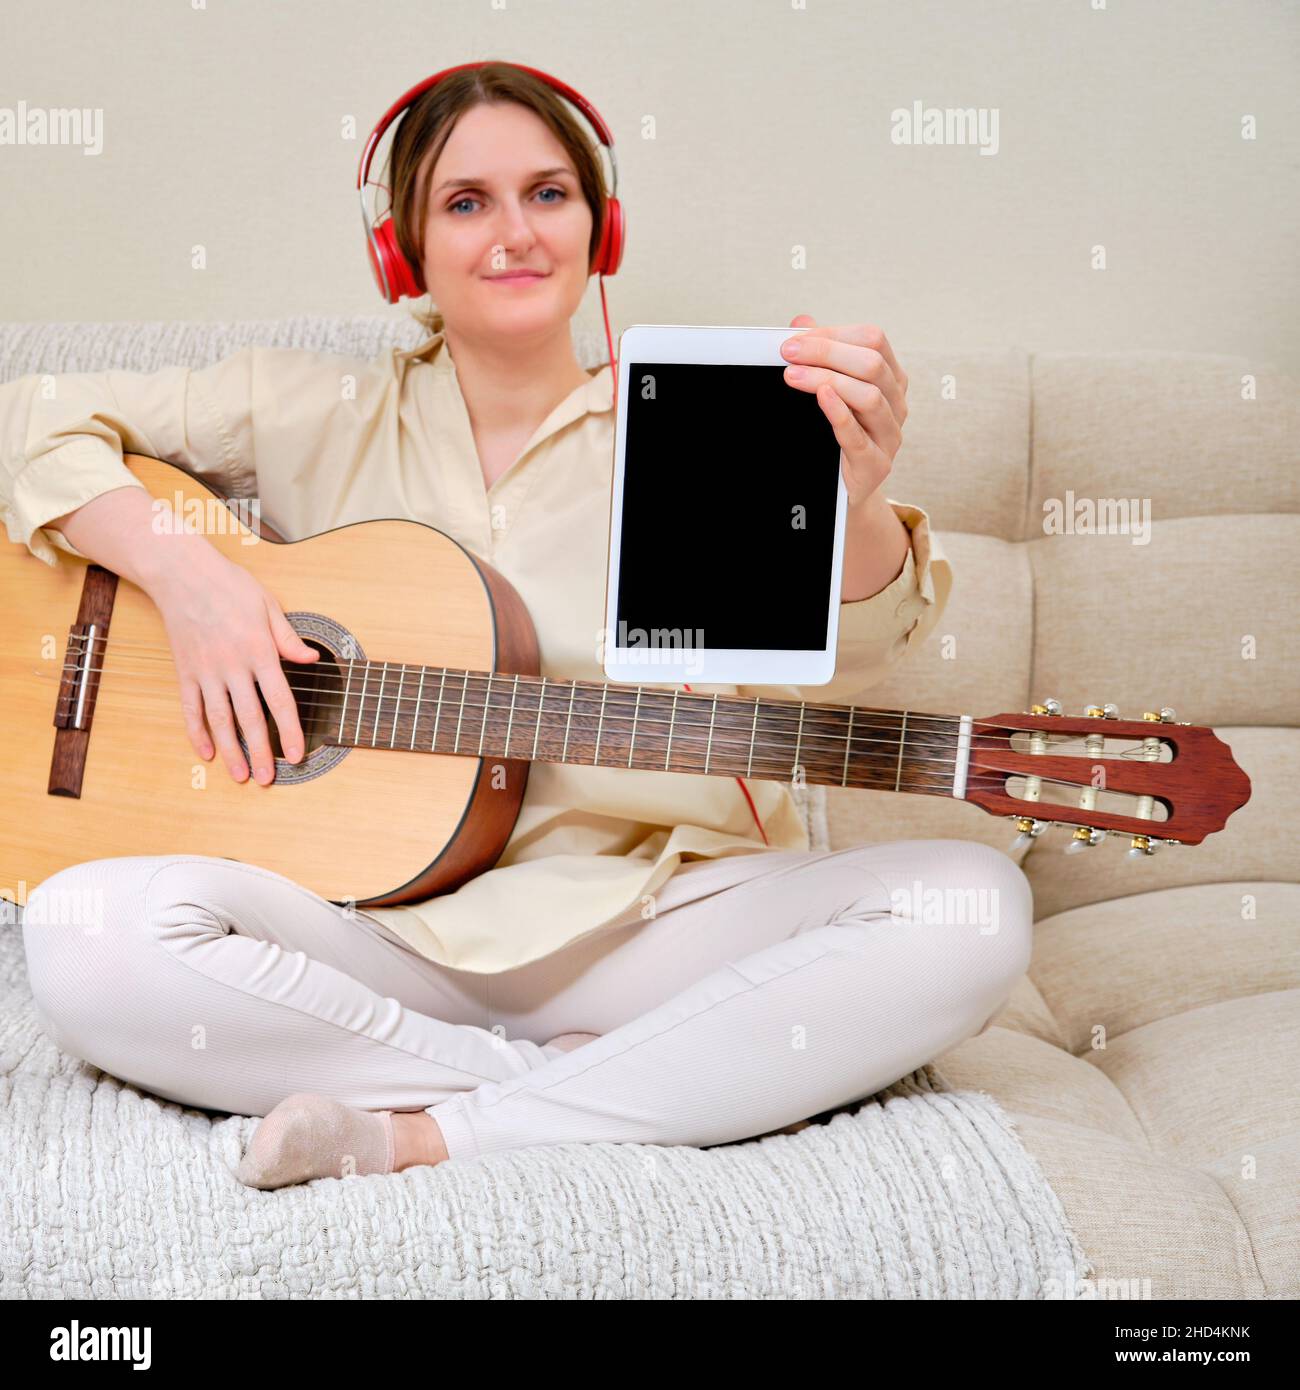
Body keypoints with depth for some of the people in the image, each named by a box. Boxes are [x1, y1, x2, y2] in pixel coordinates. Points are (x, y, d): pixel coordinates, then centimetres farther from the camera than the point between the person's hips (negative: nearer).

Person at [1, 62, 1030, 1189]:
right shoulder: (321, 414, 8)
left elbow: (825, 657, -12)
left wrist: (849, 506, -36)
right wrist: (182, 567, -10)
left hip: (656, 918, 1)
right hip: (383, 923, 0)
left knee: (971, 908, -24)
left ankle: (425, 1134, -23)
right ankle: (621, 1086, -17)